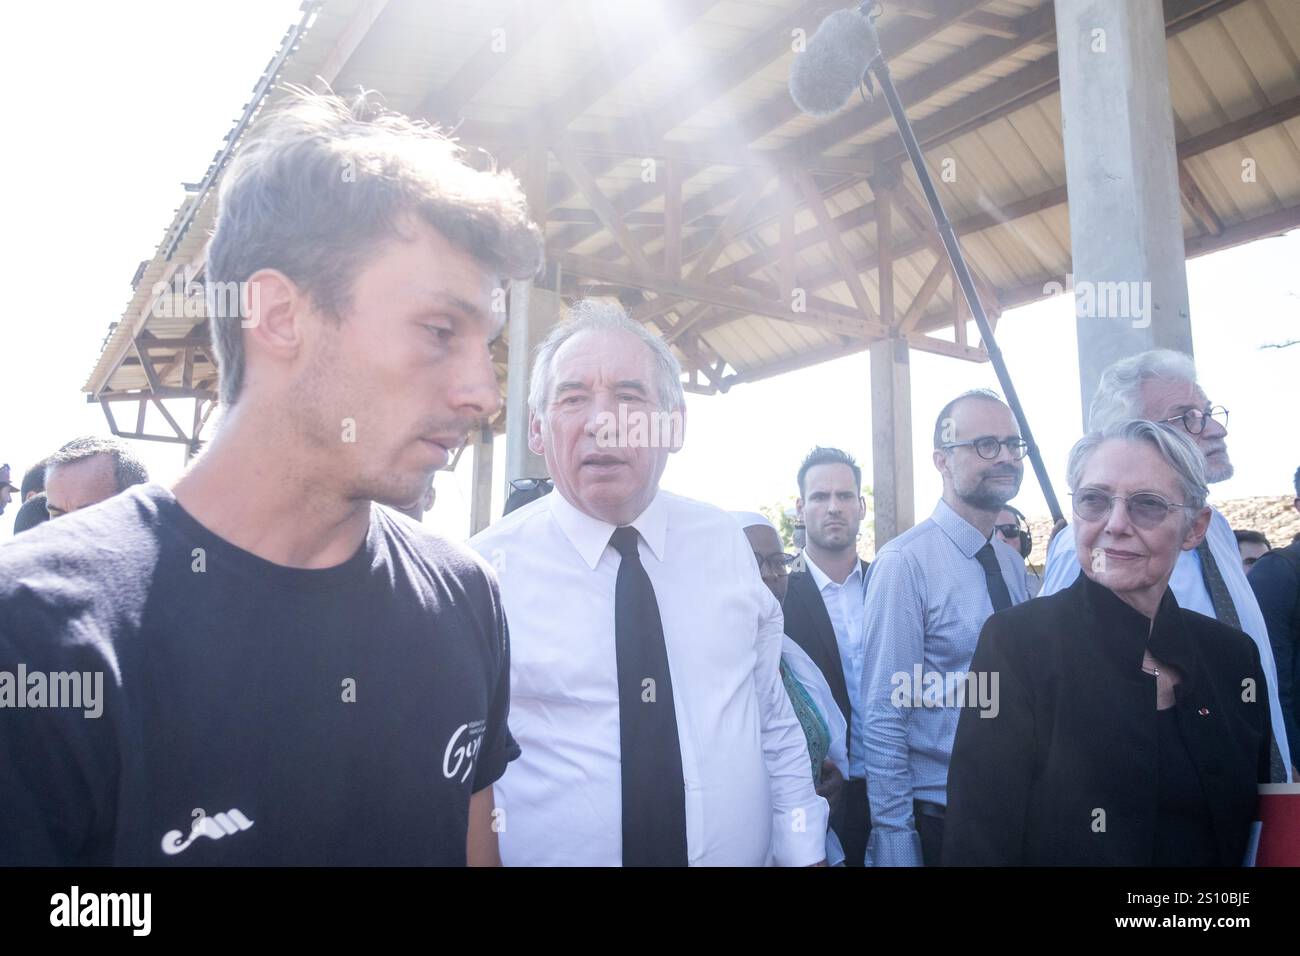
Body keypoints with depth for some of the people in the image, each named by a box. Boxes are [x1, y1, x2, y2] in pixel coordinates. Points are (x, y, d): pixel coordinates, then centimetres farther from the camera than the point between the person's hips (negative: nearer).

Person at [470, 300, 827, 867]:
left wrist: (803, 852, 1)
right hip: (551, 849, -3)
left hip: (742, 852, 3)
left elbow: (775, 725, 4)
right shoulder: (488, 567, -12)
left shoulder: (727, 543, -2)